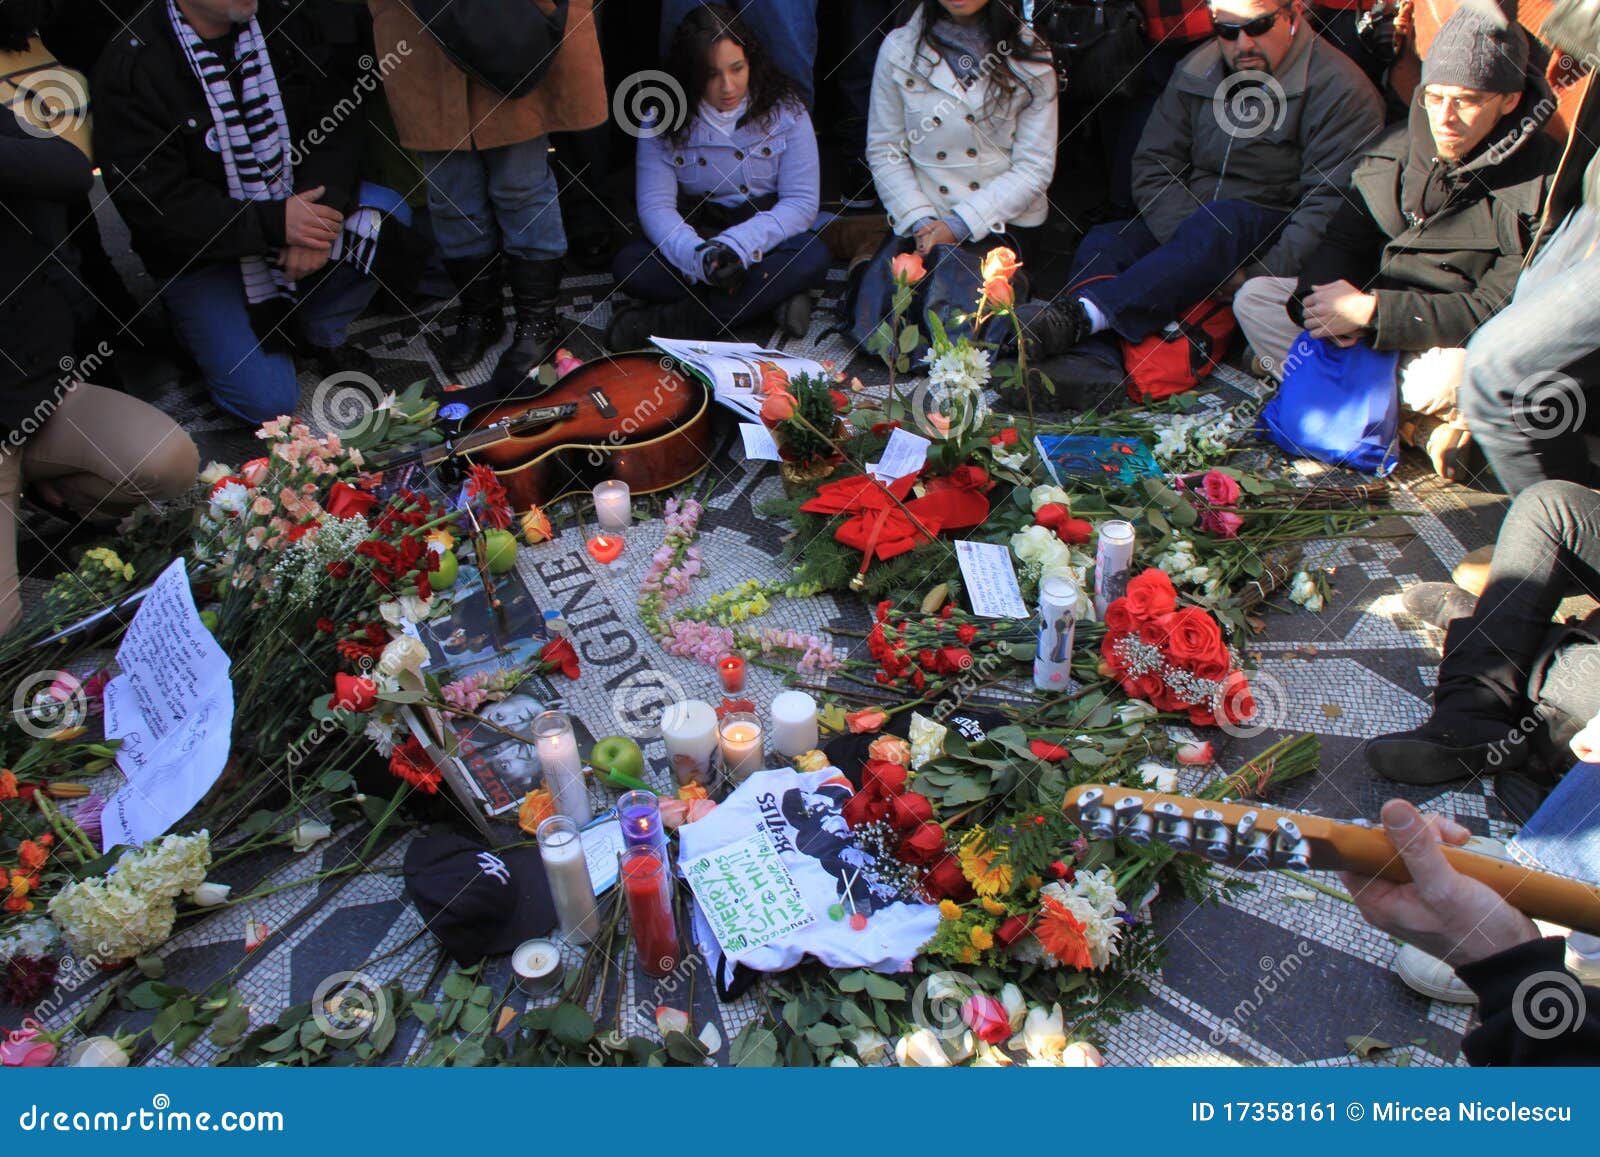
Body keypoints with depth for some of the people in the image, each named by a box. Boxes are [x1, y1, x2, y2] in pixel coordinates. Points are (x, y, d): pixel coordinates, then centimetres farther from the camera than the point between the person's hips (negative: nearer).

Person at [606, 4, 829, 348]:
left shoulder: (784, 110, -6)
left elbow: (801, 201, -11)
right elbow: (655, 206, -11)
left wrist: (738, 245, -27)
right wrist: (697, 254, -33)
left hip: (765, 239, -1)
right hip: (696, 238, 1)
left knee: (812, 256, -33)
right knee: (628, 265, -26)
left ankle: (670, 320, -31)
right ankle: (773, 294, -26)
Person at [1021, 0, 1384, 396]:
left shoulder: (1341, 88, -6)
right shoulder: (1194, 73, 9)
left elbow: (1330, 203, -13)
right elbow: (1153, 166, 3)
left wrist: (1263, 277, -24)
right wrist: (1193, 253, -13)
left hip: (1273, 242, -4)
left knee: (1221, 221, -36)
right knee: (1102, 242, -20)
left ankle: (1083, 315, -46)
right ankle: (1093, 364, -46)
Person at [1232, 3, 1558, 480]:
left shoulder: (1545, 179, -13)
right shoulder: (1397, 145, 4)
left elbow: (1499, 308, -19)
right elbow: (1343, 240, 6)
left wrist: (1371, 311, -27)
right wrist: (1324, 297, -19)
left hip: (1449, 339, -7)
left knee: (1437, 383, -42)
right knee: (1254, 298, -12)